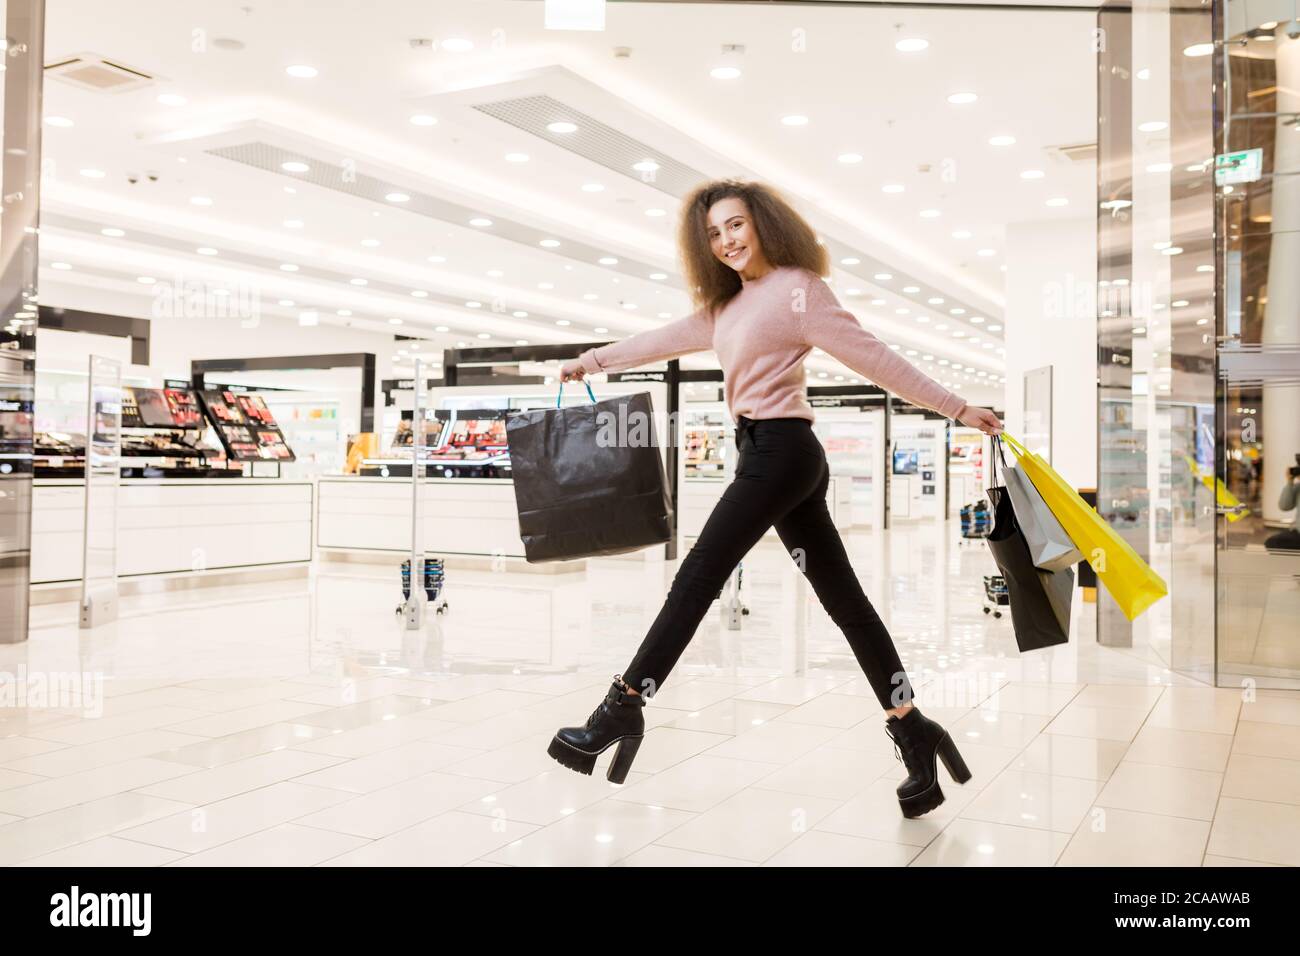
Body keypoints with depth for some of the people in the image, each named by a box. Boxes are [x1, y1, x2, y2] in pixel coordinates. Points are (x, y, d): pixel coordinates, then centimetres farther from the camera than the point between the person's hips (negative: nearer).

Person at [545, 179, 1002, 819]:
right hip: (773, 455, 9)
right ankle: (914, 734, 10)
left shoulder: (795, 288, -7)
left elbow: (874, 358, -9)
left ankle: (621, 712, 6)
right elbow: (667, 338, 28)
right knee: (844, 599, 6)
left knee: (696, 581, -4)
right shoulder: (730, 303, 18)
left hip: (778, 451, -9)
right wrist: (592, 361, 34)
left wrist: (955, 408, -9)